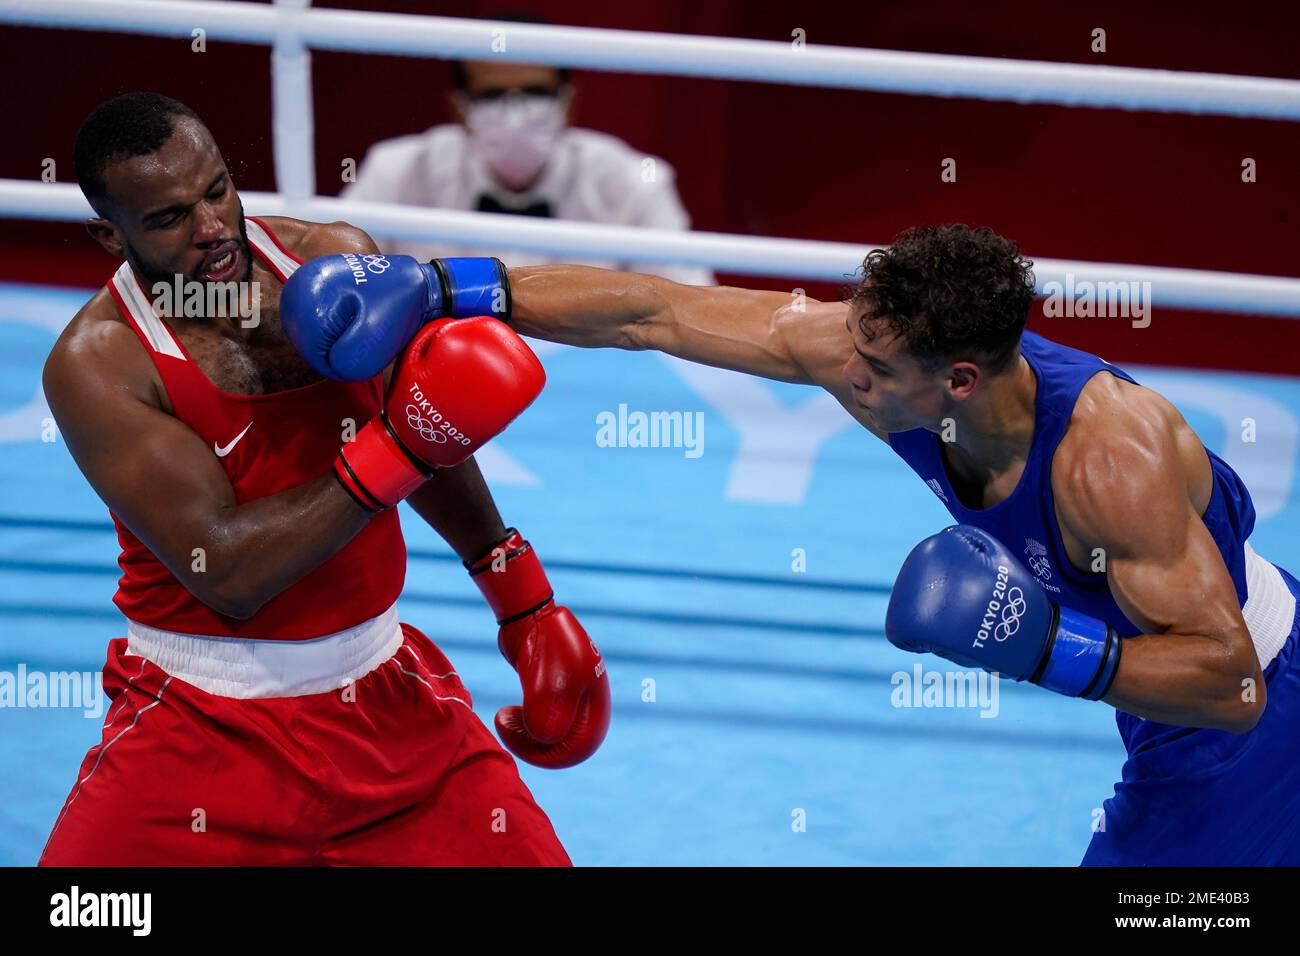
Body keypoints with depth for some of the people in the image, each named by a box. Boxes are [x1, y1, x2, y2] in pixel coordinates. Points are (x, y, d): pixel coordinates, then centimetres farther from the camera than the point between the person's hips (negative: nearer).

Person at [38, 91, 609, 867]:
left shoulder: (339, 259, -3)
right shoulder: (96, 365, -17)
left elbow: (432, 431, 15)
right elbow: (224, 574, -24)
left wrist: (523, 600, 20)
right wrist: (397, 449, -28)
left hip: (382, 688, 4)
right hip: (204, 724, -4)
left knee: (524, 853, 3)